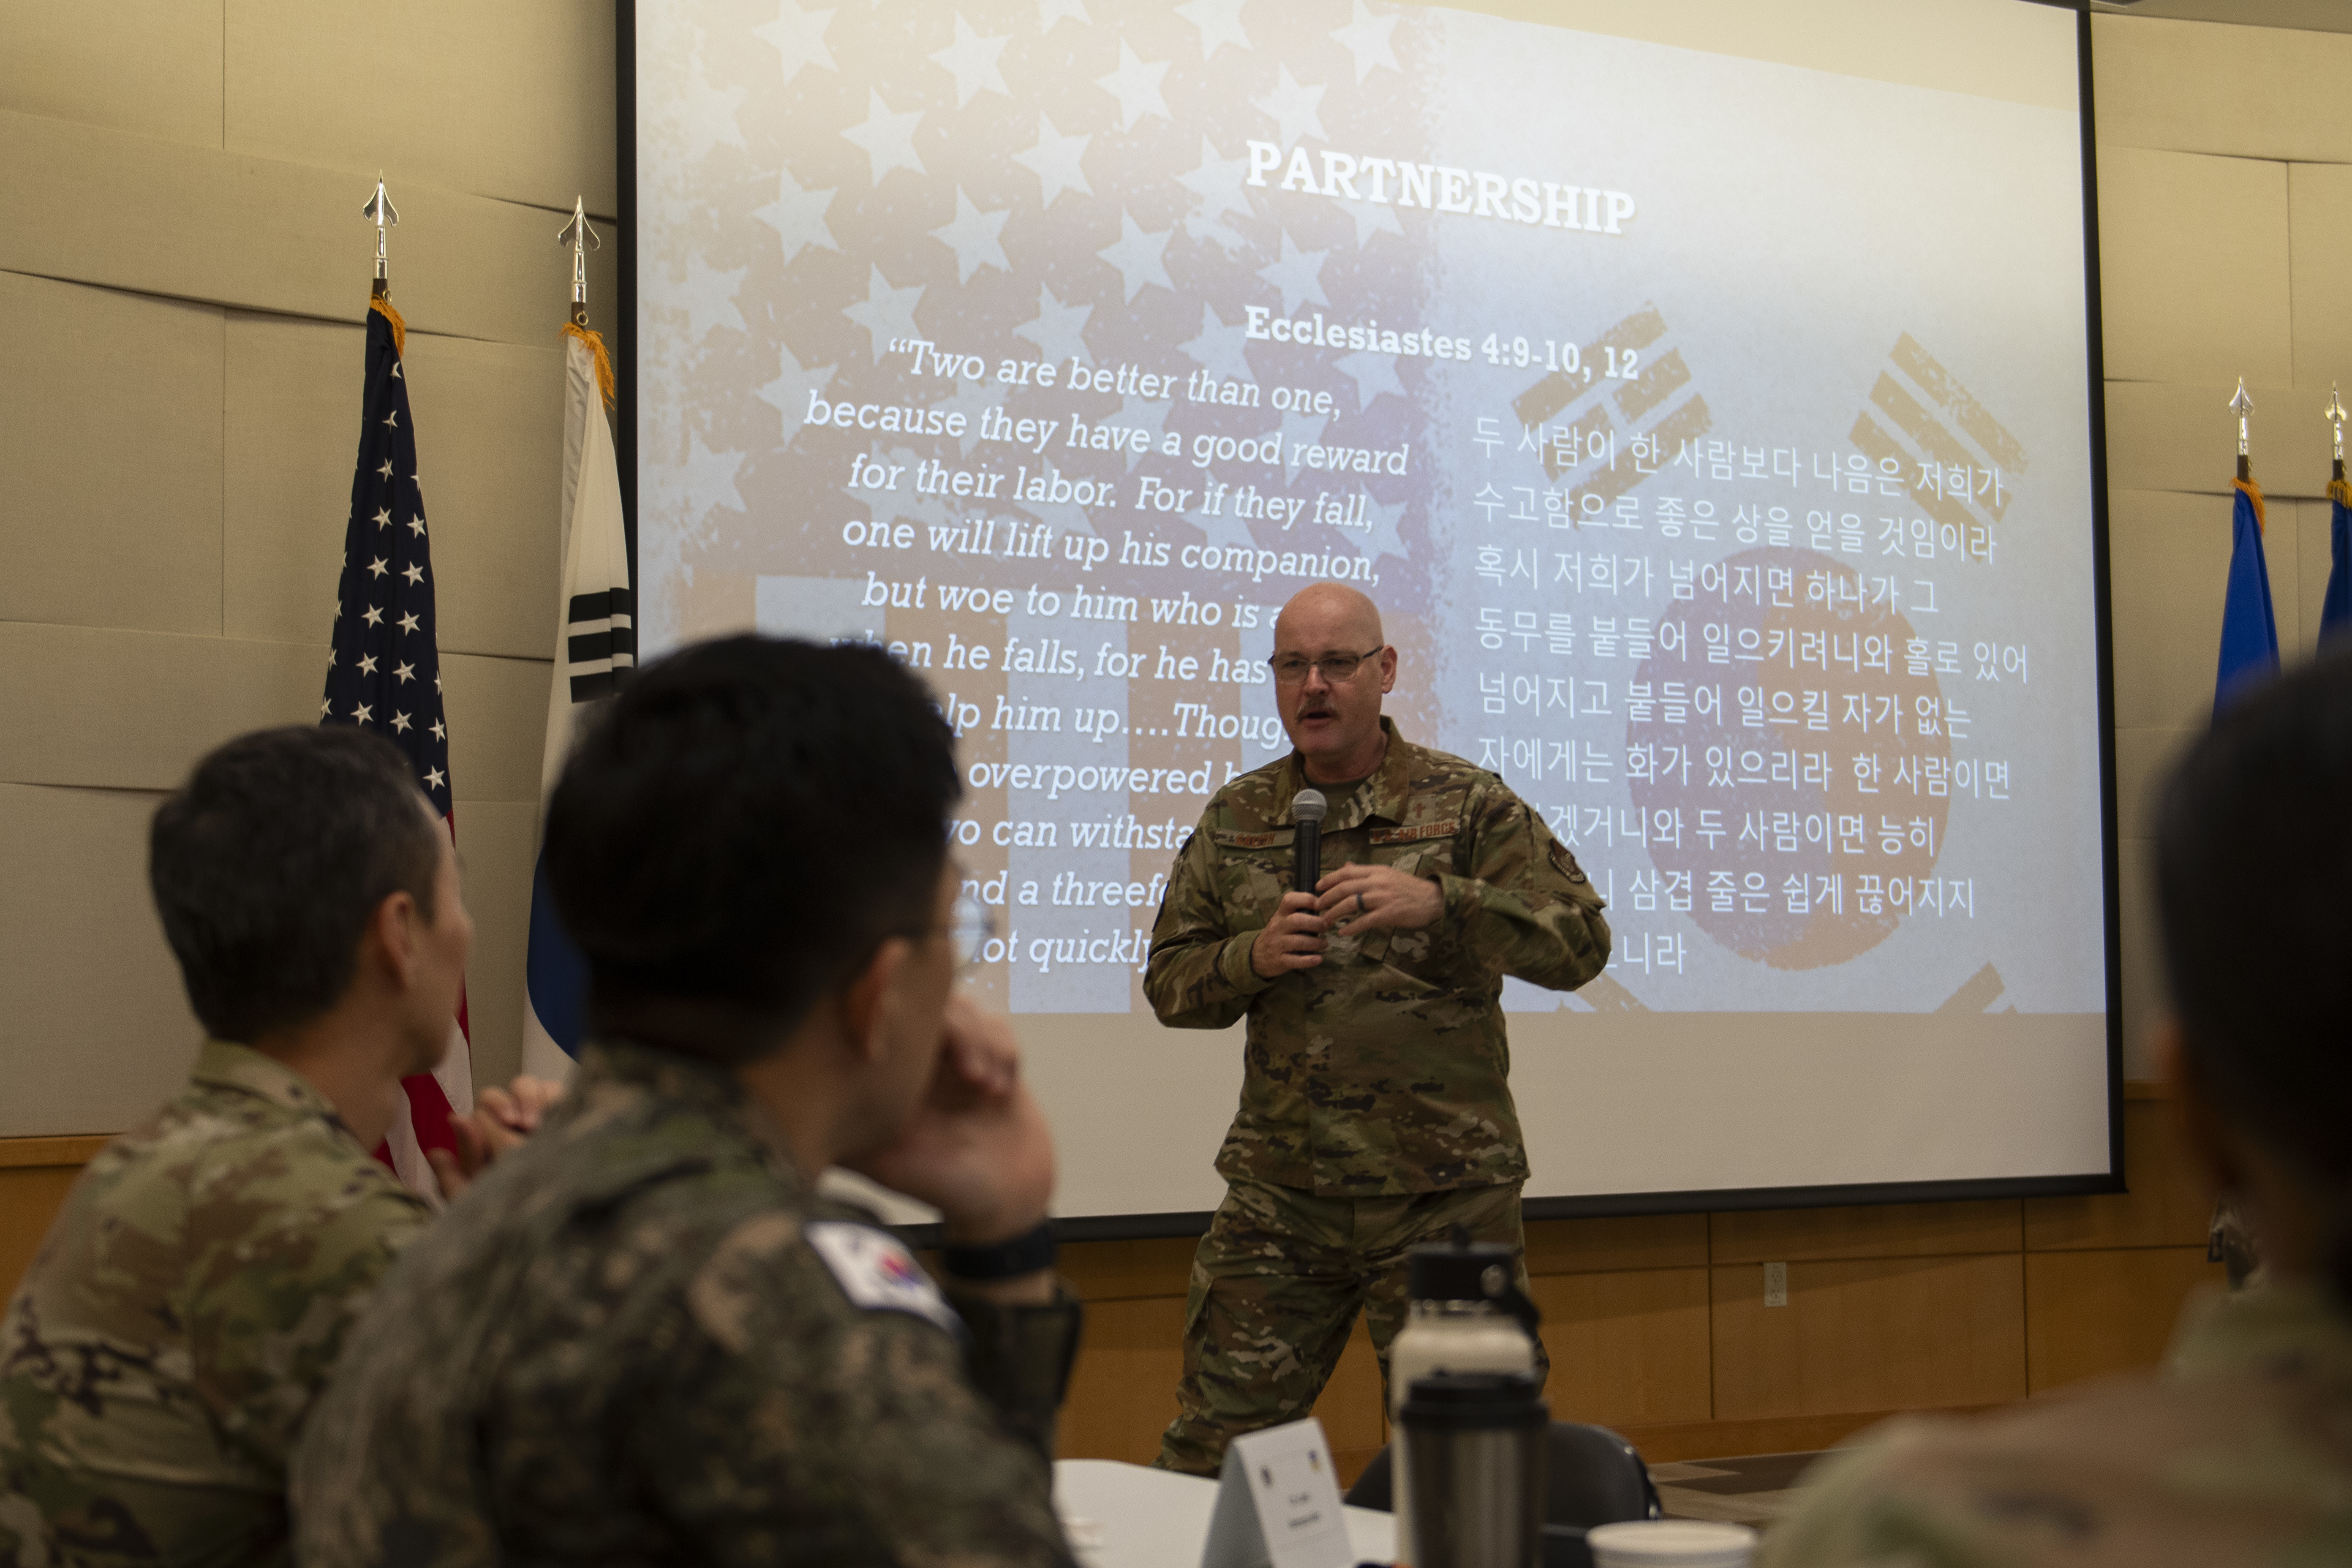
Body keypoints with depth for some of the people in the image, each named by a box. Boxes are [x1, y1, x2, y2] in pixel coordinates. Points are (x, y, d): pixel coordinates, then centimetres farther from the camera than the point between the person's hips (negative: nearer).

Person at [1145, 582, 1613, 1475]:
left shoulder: (1466, 805, 1)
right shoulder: (1235, 819, 11)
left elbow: (1579, 942, -9)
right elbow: (1169, 983, 14)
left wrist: (1437, 900, -23)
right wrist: (1253, 957, -8)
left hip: (1446, 1192, -3)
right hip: (1280, 1192, 3)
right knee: (1211, 1450, 4)